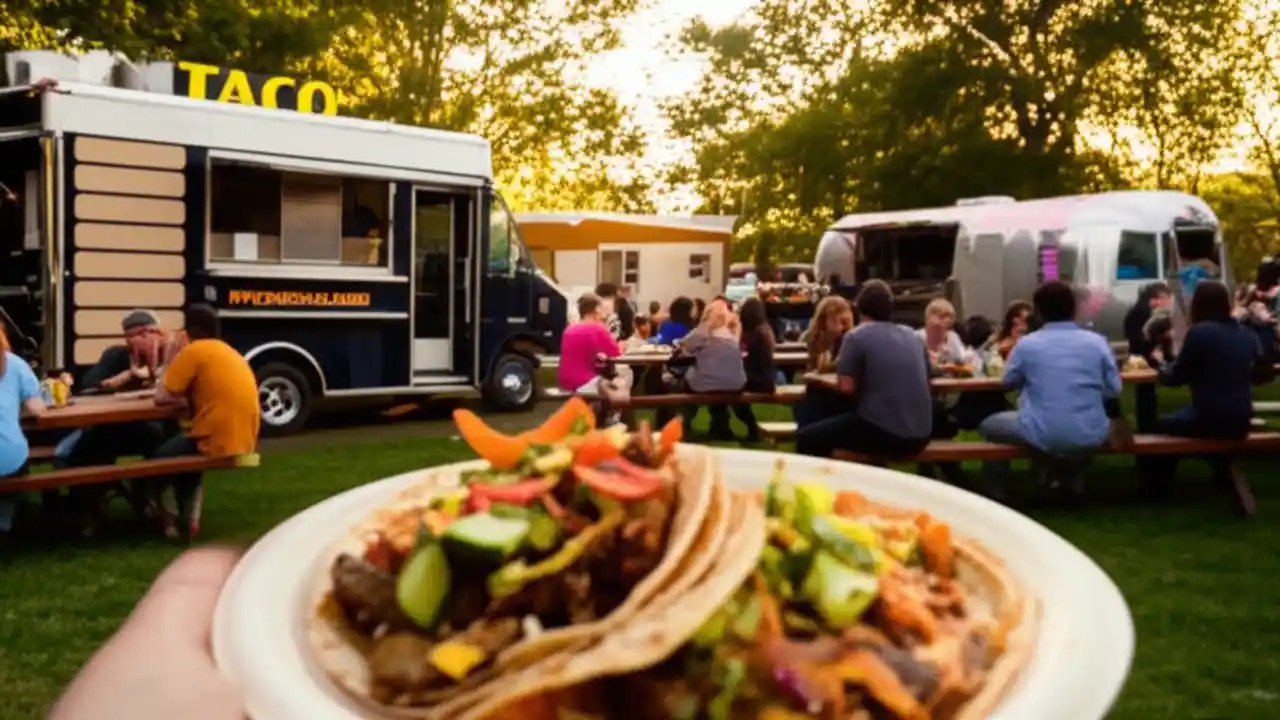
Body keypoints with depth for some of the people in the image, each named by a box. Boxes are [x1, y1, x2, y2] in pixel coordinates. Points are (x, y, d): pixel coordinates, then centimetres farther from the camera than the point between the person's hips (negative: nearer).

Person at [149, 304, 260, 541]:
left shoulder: (194, 351, -7)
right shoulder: (232, 353, 19)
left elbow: (161, 397, -5)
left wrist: (171, 362, 9)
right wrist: (186, 397, 12)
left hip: (216, 444, -8)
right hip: (243, 443, 8)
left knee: (156, 457, 18)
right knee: (177, 444, 34)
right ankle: (190, 515, 25)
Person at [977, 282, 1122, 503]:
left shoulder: (1026, 344, -4)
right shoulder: (1097, 341, 0)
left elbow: (1009, 382, 11)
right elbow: (1114, 390, 6)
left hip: (1043, 436, -3)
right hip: (1090, 437, 3)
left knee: (987, 425, 24)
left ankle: (996, 495, 25)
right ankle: (1073, 484, 41)